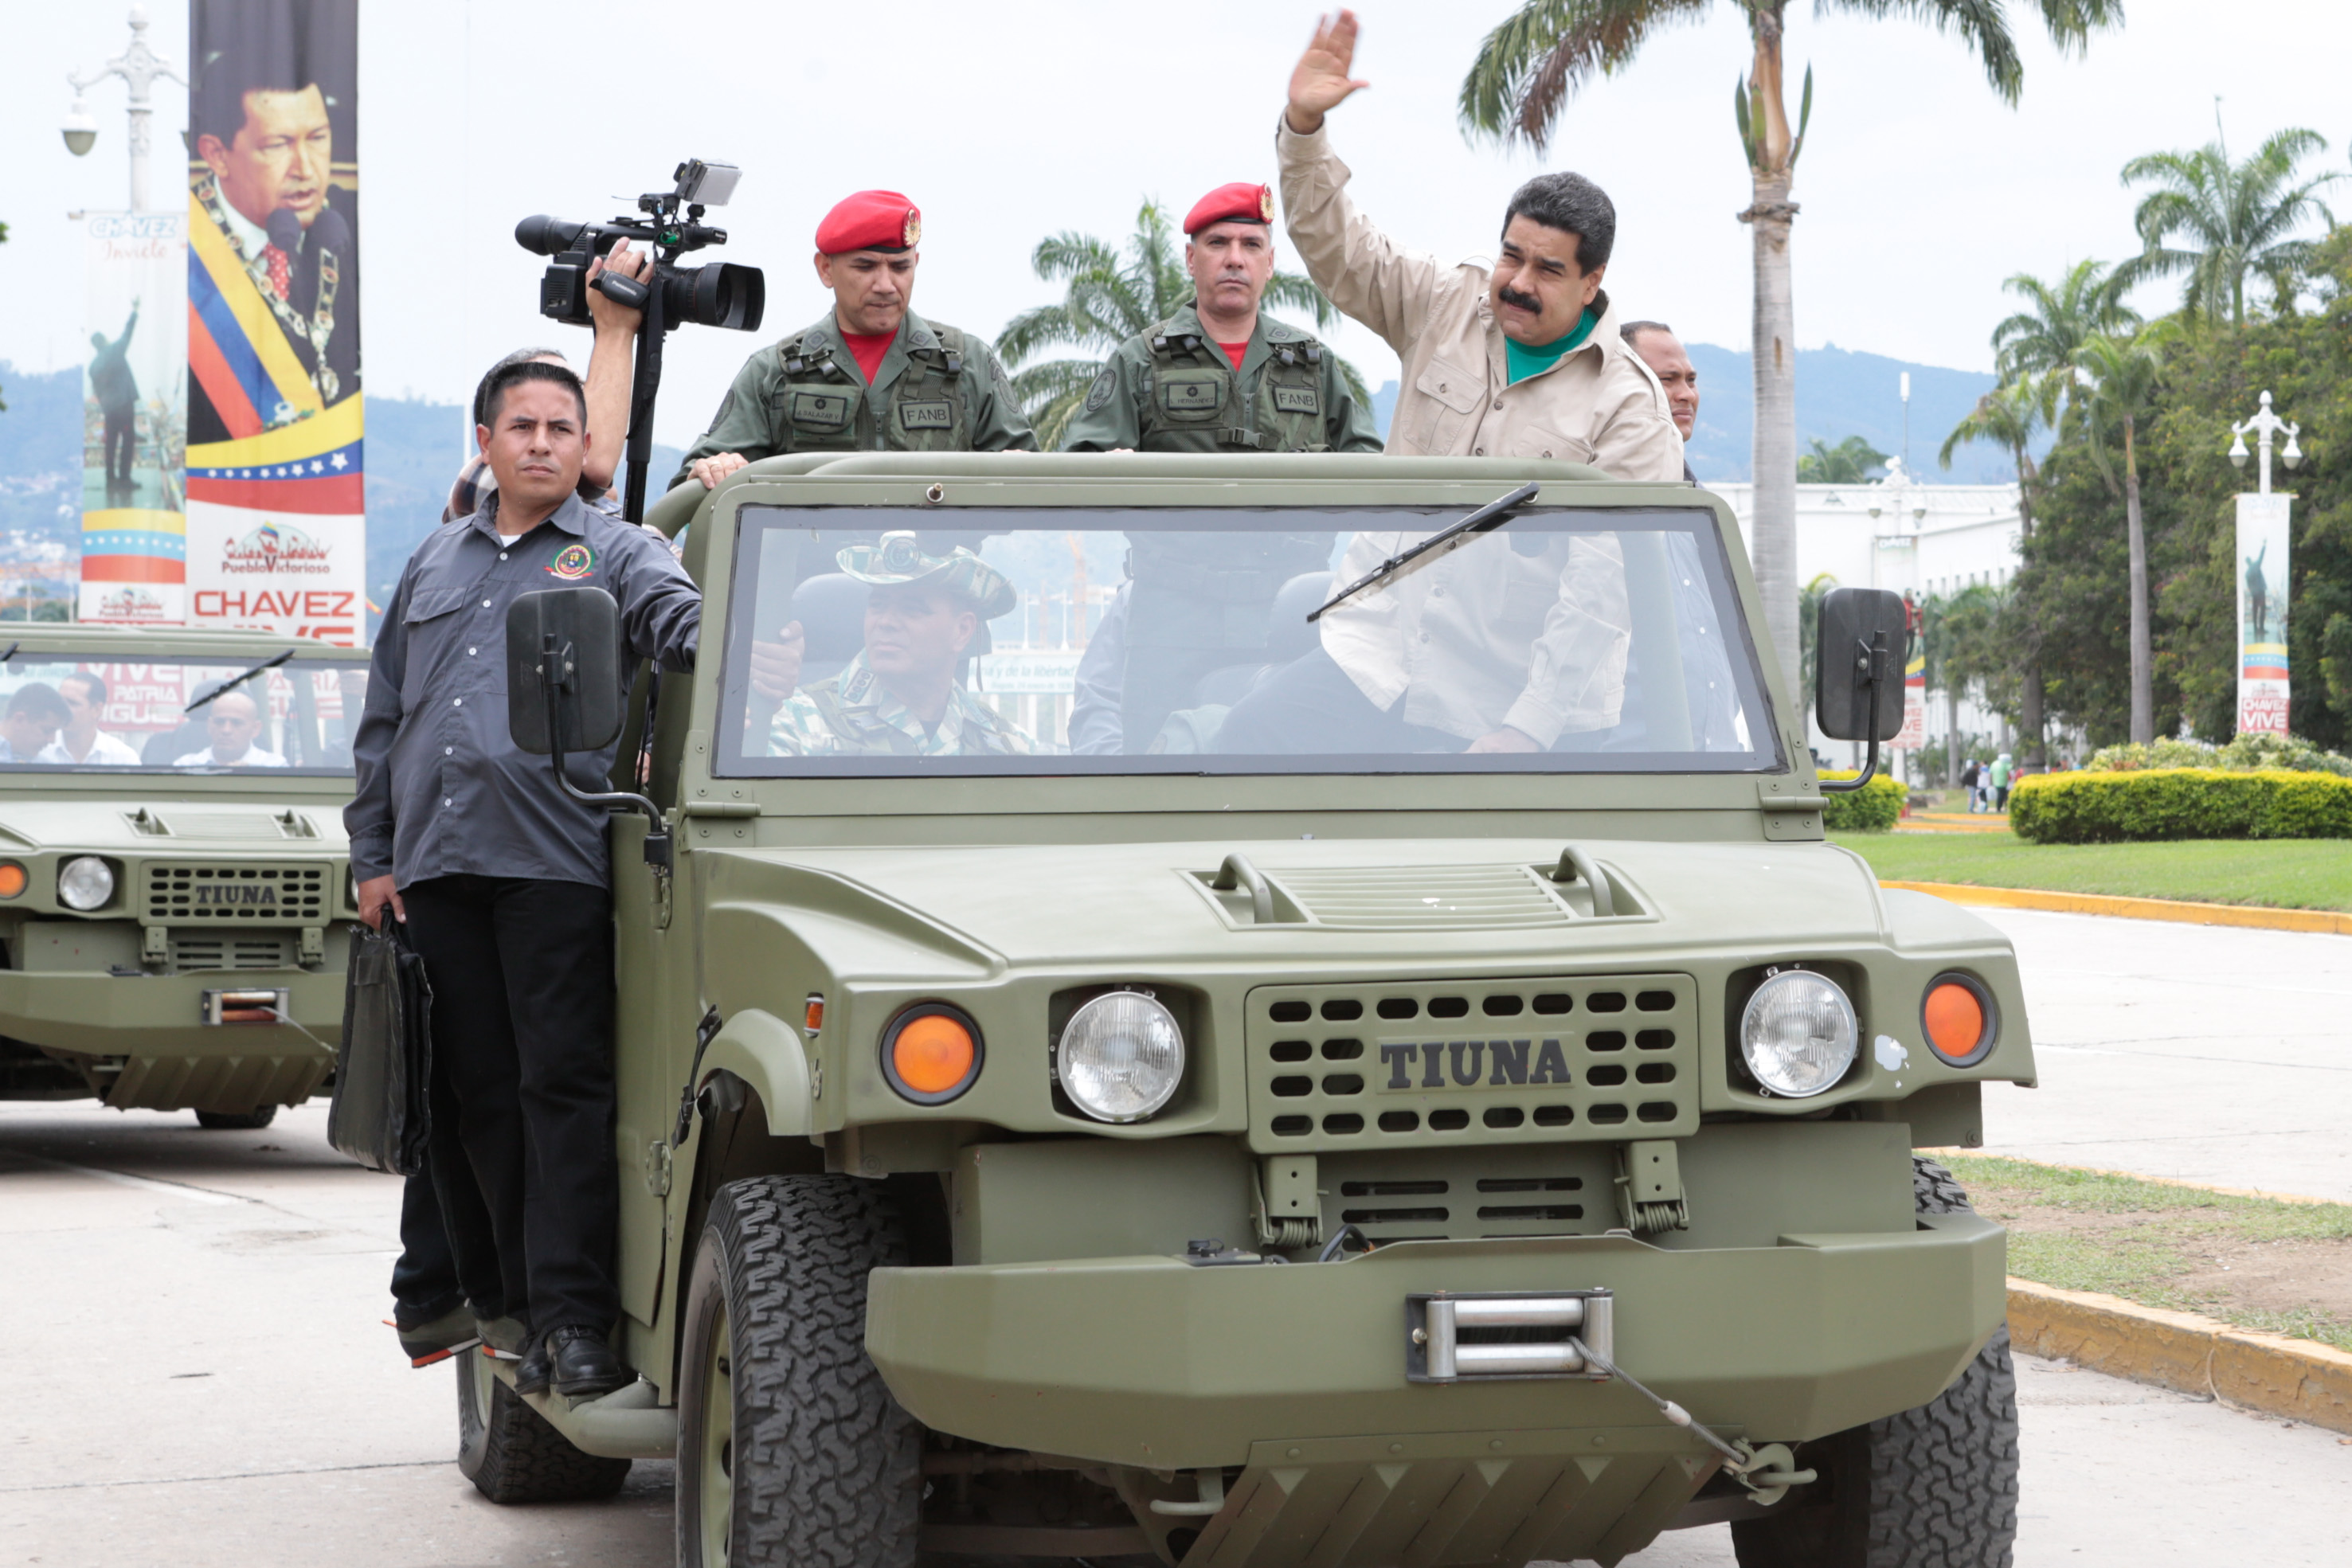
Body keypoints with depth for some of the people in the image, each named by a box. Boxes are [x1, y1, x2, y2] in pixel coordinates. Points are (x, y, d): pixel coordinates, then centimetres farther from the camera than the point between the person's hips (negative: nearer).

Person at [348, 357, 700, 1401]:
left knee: (562, 1085, -9)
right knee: (472, 1096, 6)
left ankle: (572, 1315, -9)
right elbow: (383, 720, 22)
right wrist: (372, 856, 15)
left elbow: (678, 615, -14)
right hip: (436, 866, 5)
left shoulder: (613, 553, 8)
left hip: (555, 862, -5)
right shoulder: (435, 564, 21)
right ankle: (504, 1304, 12)